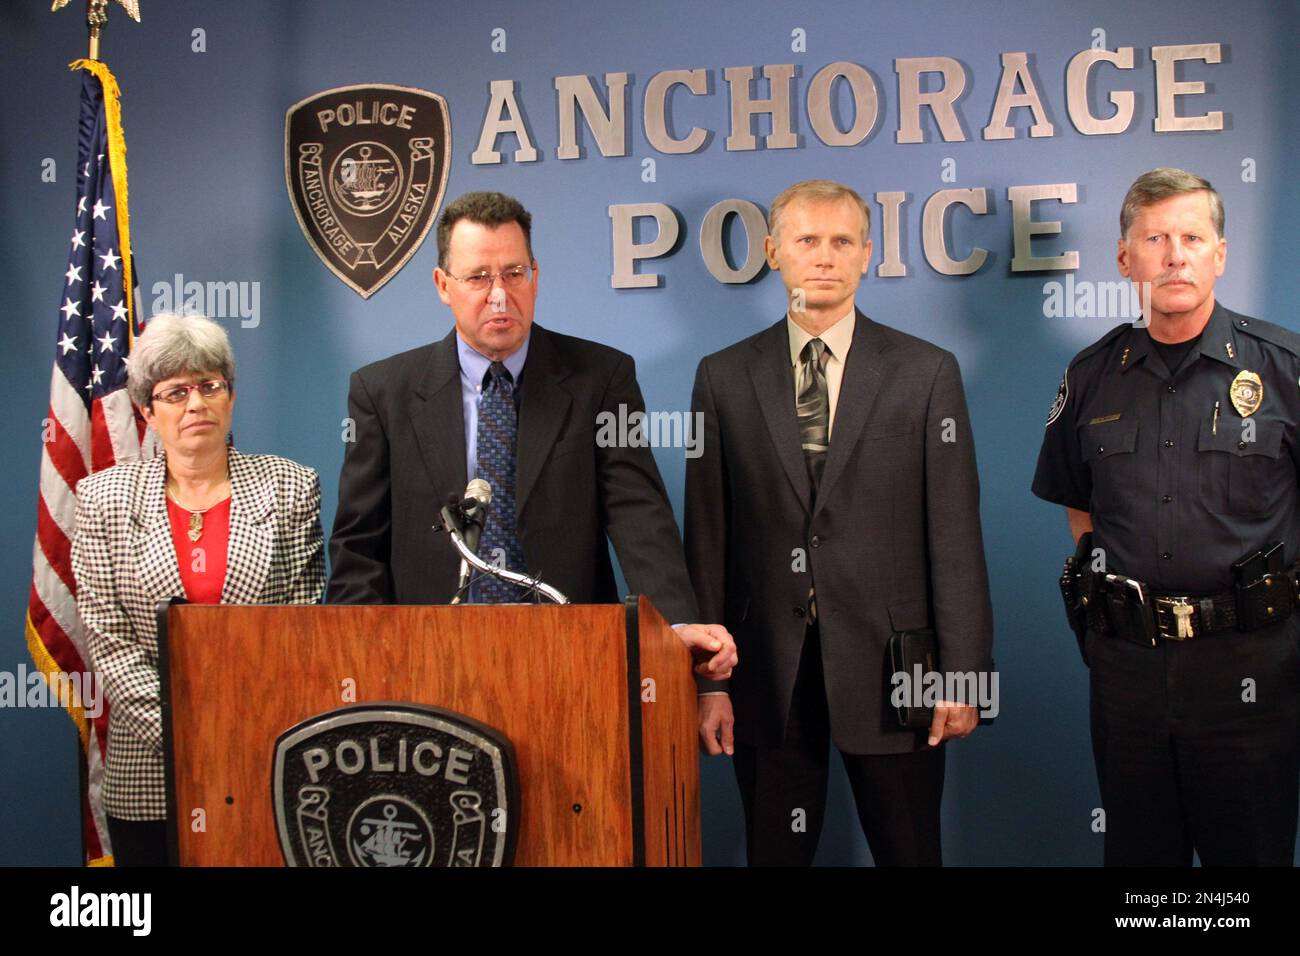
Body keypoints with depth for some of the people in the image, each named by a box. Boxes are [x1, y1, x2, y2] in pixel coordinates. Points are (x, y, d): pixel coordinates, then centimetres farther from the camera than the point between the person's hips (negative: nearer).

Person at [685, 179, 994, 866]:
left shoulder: (927, 373, 3)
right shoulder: (725, 377, 5)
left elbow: (955, 534, 0)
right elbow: (706, 536, 3)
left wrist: (961, 672, -5)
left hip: (888, 663, -1)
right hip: (768, 673, 1)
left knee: (909, 853, 8)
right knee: (775, 853, 10)